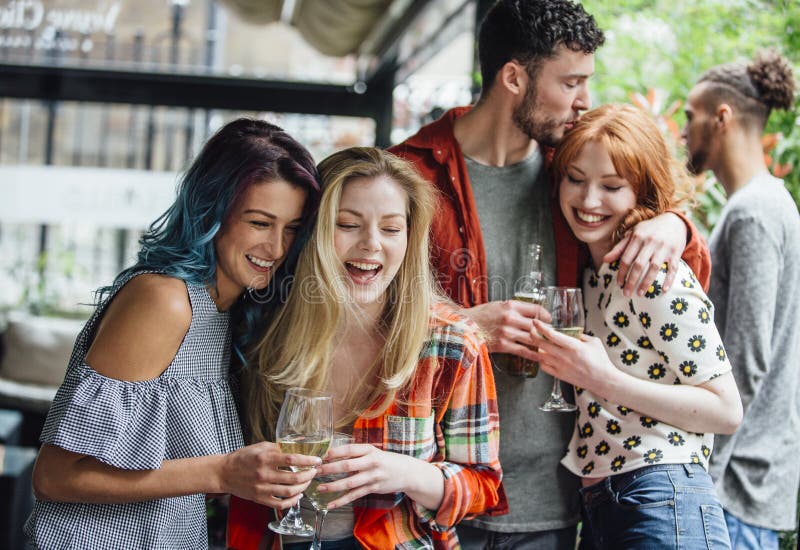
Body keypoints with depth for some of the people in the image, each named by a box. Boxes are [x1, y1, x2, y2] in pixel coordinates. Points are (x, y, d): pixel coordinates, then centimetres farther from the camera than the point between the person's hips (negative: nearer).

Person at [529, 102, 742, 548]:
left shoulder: (657, 274, -11)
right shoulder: (591, 273, 11)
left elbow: (727, 411, -13)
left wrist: (606, 381, -19)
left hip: (664, 509, -7)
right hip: (596, 508, 8)